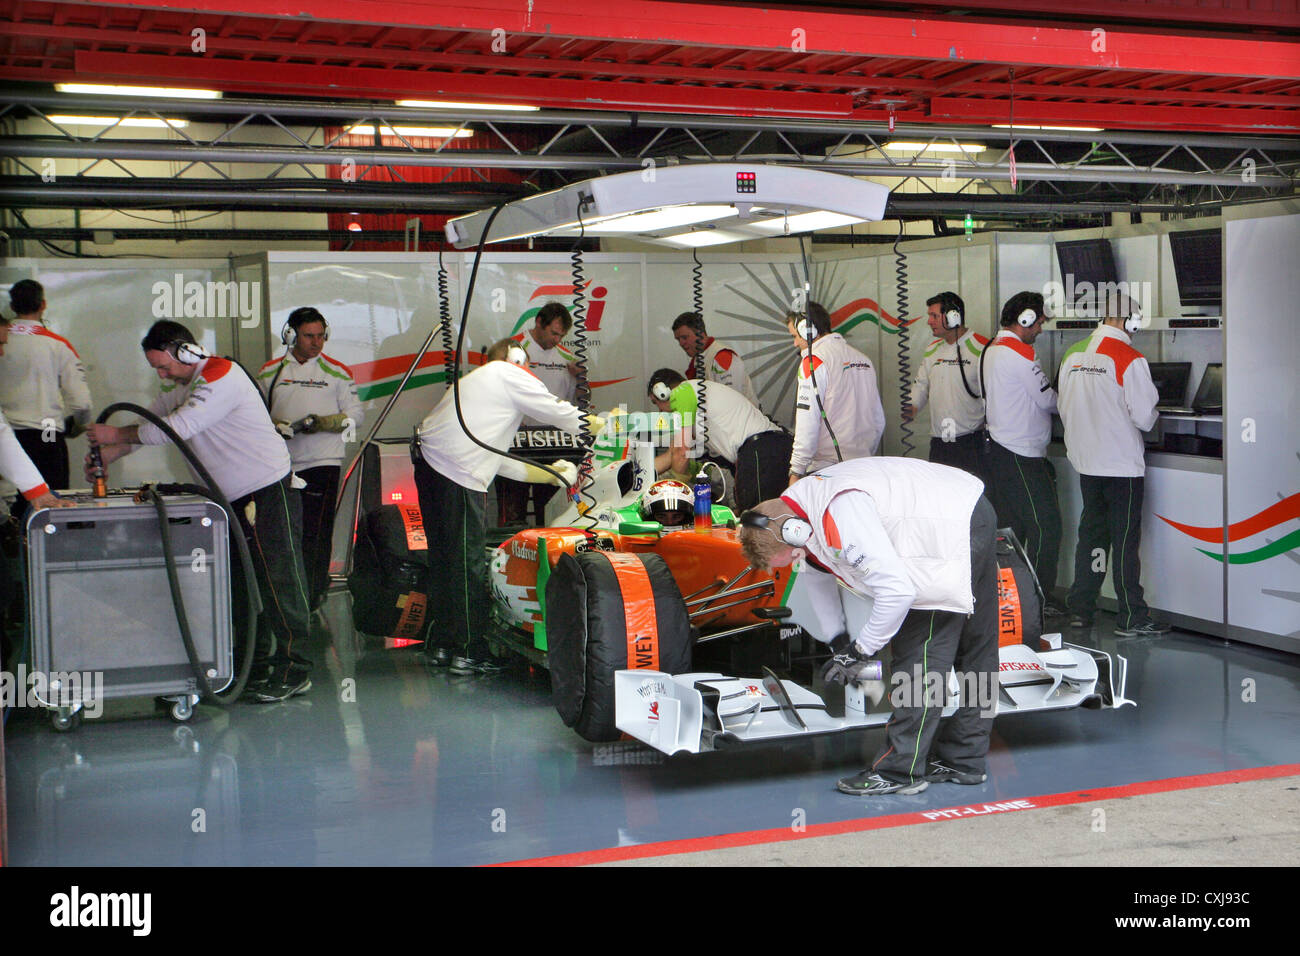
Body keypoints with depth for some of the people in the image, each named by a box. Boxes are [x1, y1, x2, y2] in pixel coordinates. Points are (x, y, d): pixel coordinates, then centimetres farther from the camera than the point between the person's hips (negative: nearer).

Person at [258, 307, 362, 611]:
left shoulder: (337, 373, 4)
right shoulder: (270, 372, 10)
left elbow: (355, 417, 4)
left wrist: (324, 423, -15)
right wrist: (275, 426, -8)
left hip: (322, 463, -3)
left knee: (314, 533, -7)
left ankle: (310, 597, 0)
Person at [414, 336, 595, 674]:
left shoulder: (477, 380, 31)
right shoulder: (509, 375, 4)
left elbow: (501, 462, 30)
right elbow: (561, 414, 7)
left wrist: (549, 473, 34)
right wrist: (601, 424, 26)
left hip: (428, 462, 10)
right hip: (456, 474, -10)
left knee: (445, 561, 16)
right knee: (469, 563, -4)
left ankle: (440, 646, 22)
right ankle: (468, 652, 0)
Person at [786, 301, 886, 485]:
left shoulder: (813, 360, -8)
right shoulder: (862, 359, 15)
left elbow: (808, 423, -14)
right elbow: (879, 421, 18)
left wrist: (796, 471, -12)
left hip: (825, 466, -7)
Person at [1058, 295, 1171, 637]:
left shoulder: (1073, 353, 4)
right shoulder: (1129, 359, -16)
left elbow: (1064, 407, 11)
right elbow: (1144, 416, -15)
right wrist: (1153, 416, 8)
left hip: (1084, 460, 6)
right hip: (1122, 463, -6)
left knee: (1090, 532, 16)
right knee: (1125, 540, 0)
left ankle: (1079, 609, 19)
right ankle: (1131, 618, 5)